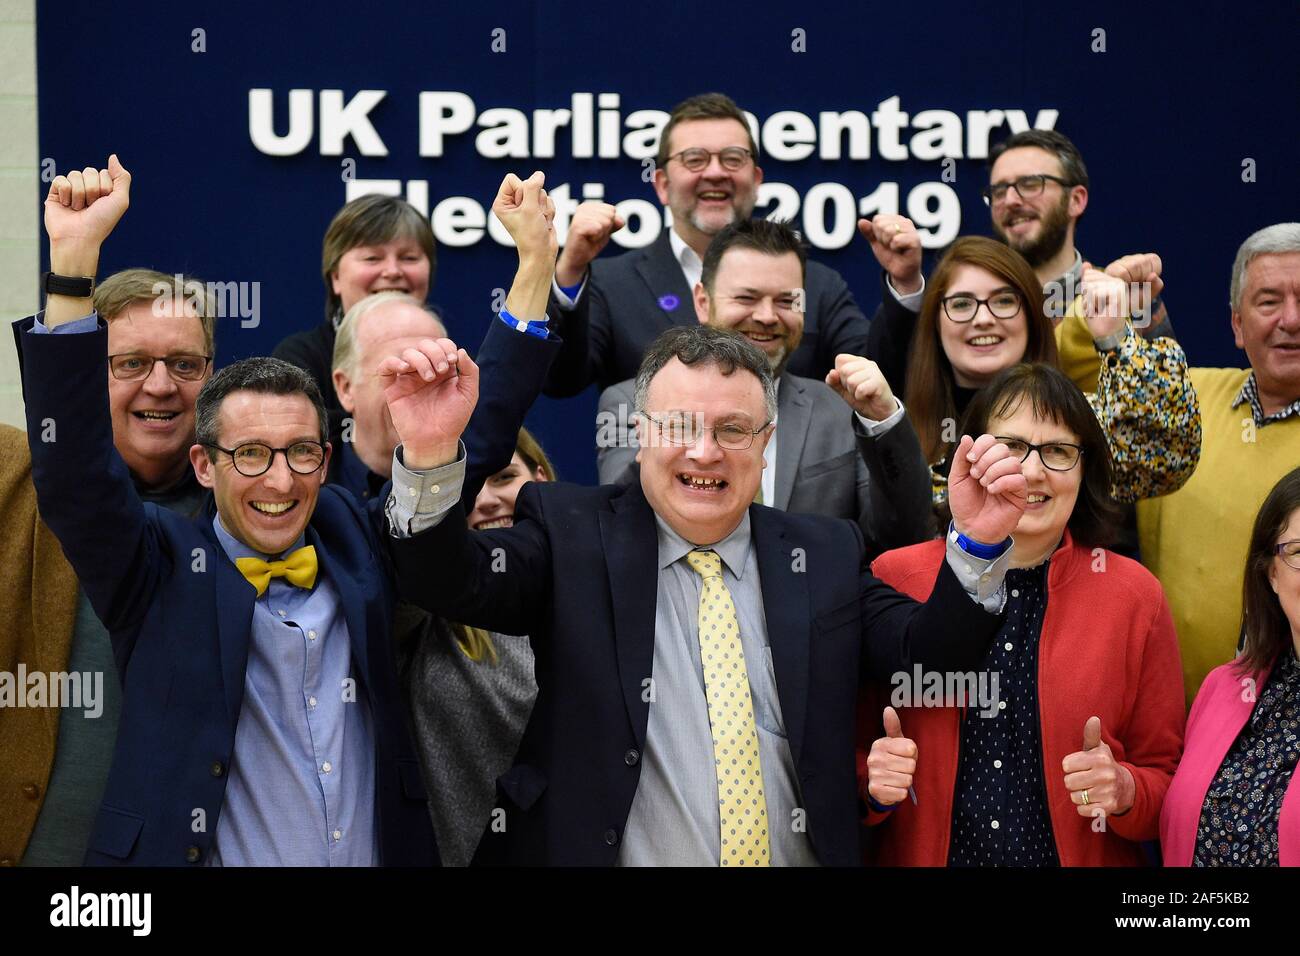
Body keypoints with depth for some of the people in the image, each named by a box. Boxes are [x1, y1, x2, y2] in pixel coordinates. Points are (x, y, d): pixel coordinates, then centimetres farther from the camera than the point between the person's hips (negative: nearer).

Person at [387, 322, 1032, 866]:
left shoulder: (824, 552, 6)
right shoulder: (573, 533, -2)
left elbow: (930, 653, 0)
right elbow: (456, 580, -15)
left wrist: (975, 546, -18)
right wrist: (432, 457, -33)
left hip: (804, 851, 3)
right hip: (597, 849, -2)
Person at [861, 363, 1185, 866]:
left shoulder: (1134, 596, -6)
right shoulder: (892, 579, -7)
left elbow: (1168, 778, 0)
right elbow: (853, 749, 1)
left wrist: (1124, 791, -19)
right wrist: (874, 781, -18)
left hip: (1083, 856, 0)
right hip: (922, 854, 0)